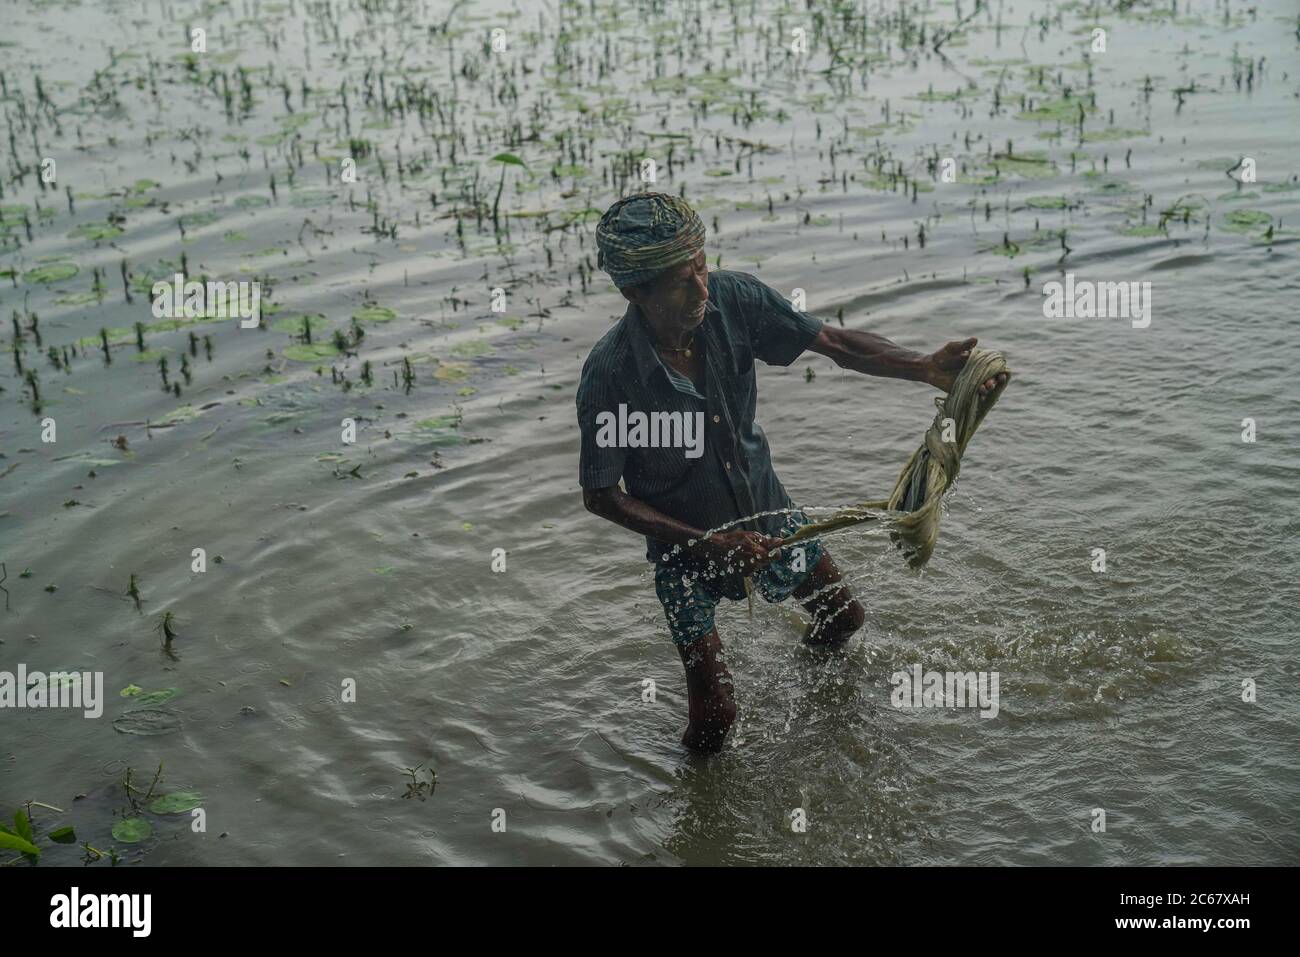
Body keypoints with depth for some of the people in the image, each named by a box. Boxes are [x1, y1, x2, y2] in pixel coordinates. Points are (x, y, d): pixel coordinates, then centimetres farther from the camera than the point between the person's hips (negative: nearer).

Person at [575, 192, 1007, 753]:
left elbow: (834, 343, -13)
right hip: (685, 542, -4)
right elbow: (599, 496, -21)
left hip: (766, 508, 5)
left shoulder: (733, 299, -22)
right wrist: (709, 543, -23)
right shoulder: (609, 375, -32)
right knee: (714, 716, -3)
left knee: (842, 617, 23)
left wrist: (925, 368, -30)